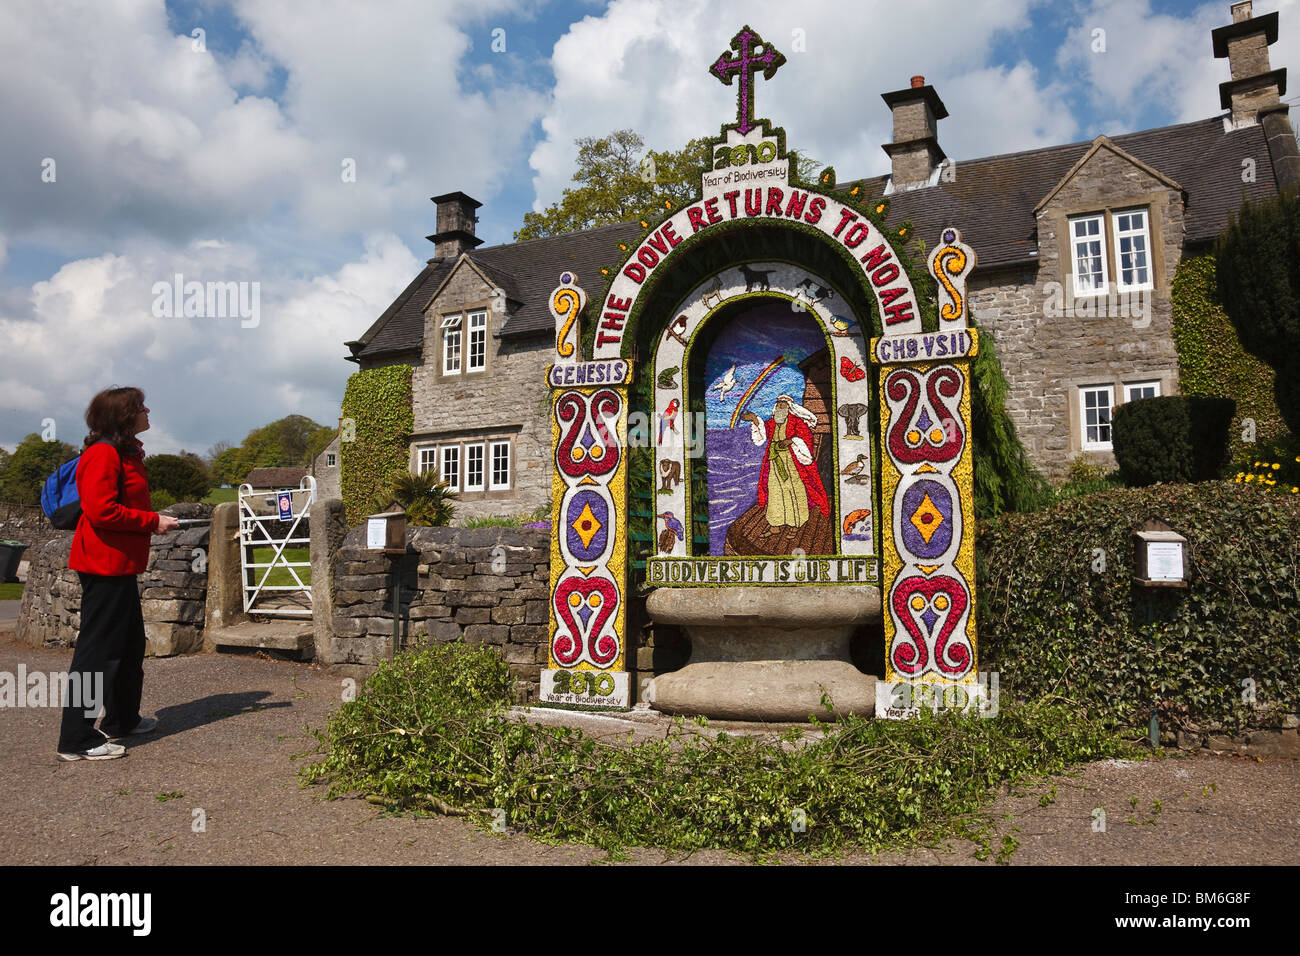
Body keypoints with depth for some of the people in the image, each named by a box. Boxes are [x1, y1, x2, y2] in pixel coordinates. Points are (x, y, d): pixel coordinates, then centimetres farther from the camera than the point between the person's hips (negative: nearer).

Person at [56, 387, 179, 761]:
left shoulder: (125, 453, 17)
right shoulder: (103, 454, -15)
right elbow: (101, 510, -23)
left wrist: (154, 521, 8)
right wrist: (153, 521, -17)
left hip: (121, 565, 11)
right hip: (104, 564, -11)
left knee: (131, 644, 19)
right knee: (99, 647, -6)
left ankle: (122, 719, 32)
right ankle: (77, 739, 0)